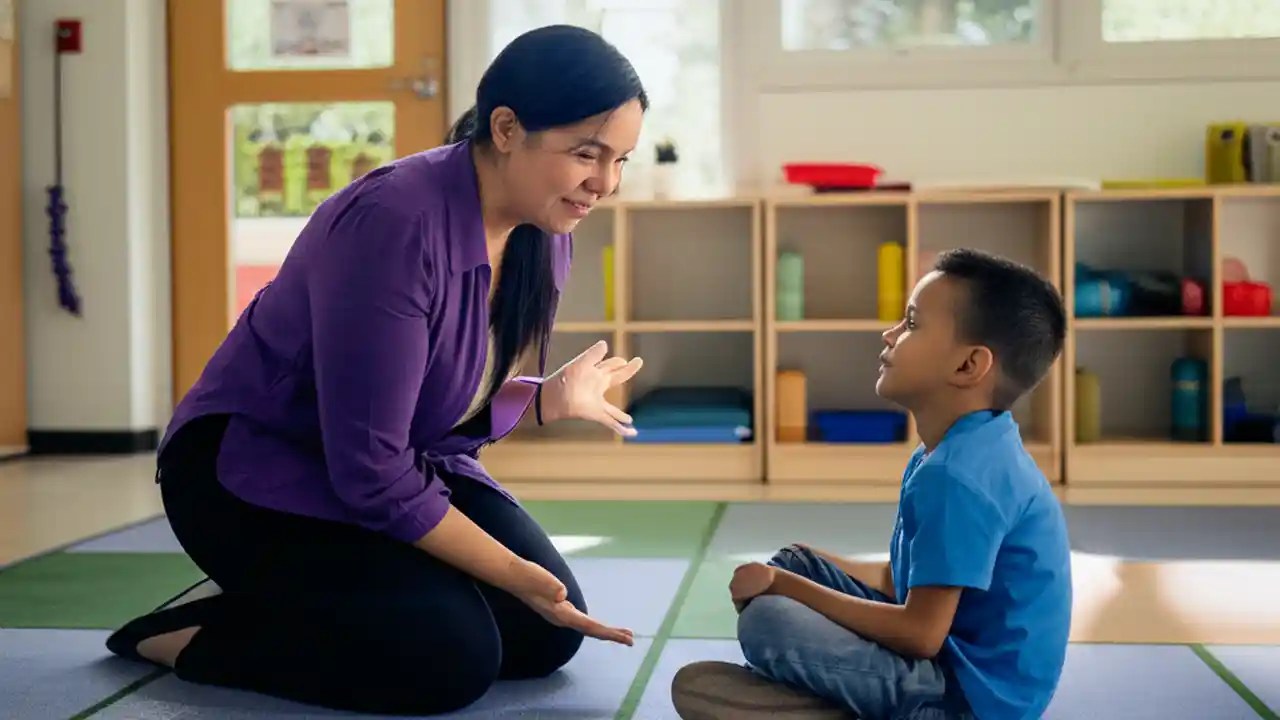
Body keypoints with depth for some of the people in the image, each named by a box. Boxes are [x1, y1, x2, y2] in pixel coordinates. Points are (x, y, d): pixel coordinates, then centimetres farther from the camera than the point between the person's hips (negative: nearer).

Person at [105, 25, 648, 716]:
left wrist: (551, 398, -11)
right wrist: (516, 574, -24)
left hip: (406, 461, 9)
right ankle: (183, 632, -3)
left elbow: (456, 401, 7)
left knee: (546, 634, -5)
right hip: (256, 466, -8)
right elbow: (368, 471, -29)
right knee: (451, 656, -23)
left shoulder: (541, 237, -5)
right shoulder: (395, 224, -30)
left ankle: (271, 598, 12)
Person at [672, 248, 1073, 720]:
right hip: (948, 663, 11)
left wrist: (786, 586, -14)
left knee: (766, 620, -24)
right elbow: (901, 579, 17)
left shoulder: (958, 476, -24)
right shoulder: (971, 451, 9)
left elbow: (921, 635, -24)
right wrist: (791, 572, 8)